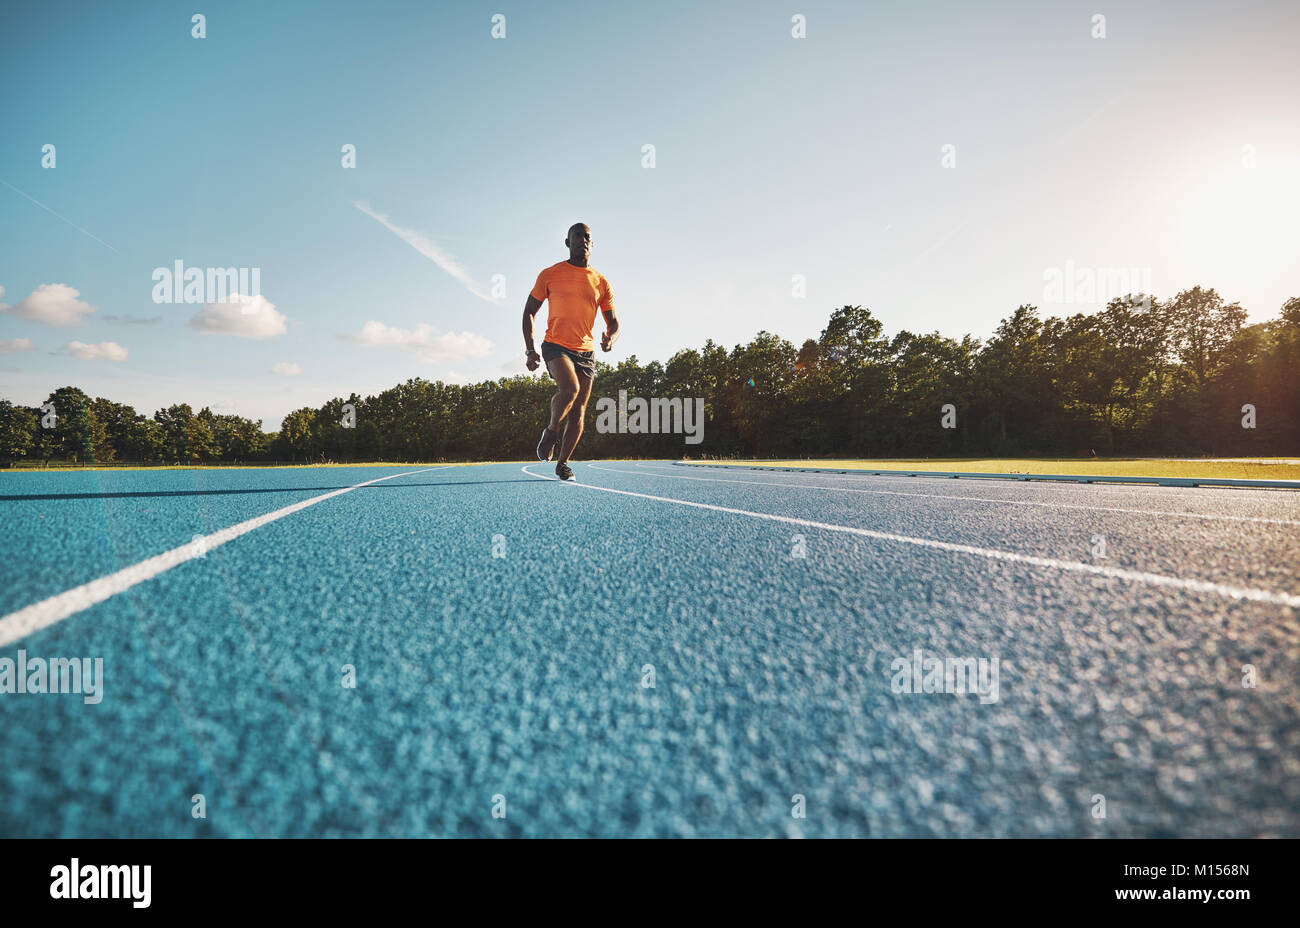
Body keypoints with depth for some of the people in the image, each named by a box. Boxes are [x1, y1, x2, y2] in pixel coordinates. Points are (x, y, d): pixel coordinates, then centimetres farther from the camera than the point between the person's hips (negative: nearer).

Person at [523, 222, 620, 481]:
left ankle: (563, 463, 16)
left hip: (586, 352, 3)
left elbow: (613, 322, 11)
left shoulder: (601, 282, 9)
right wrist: (530, 349, -4)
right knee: (570, 389, -29)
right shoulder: (550, 274, 3)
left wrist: (610, 337, -14)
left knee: (579, 411, 1)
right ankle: (552, 430, 0)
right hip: (556, 345, -3)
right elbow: (529, 312, 7)